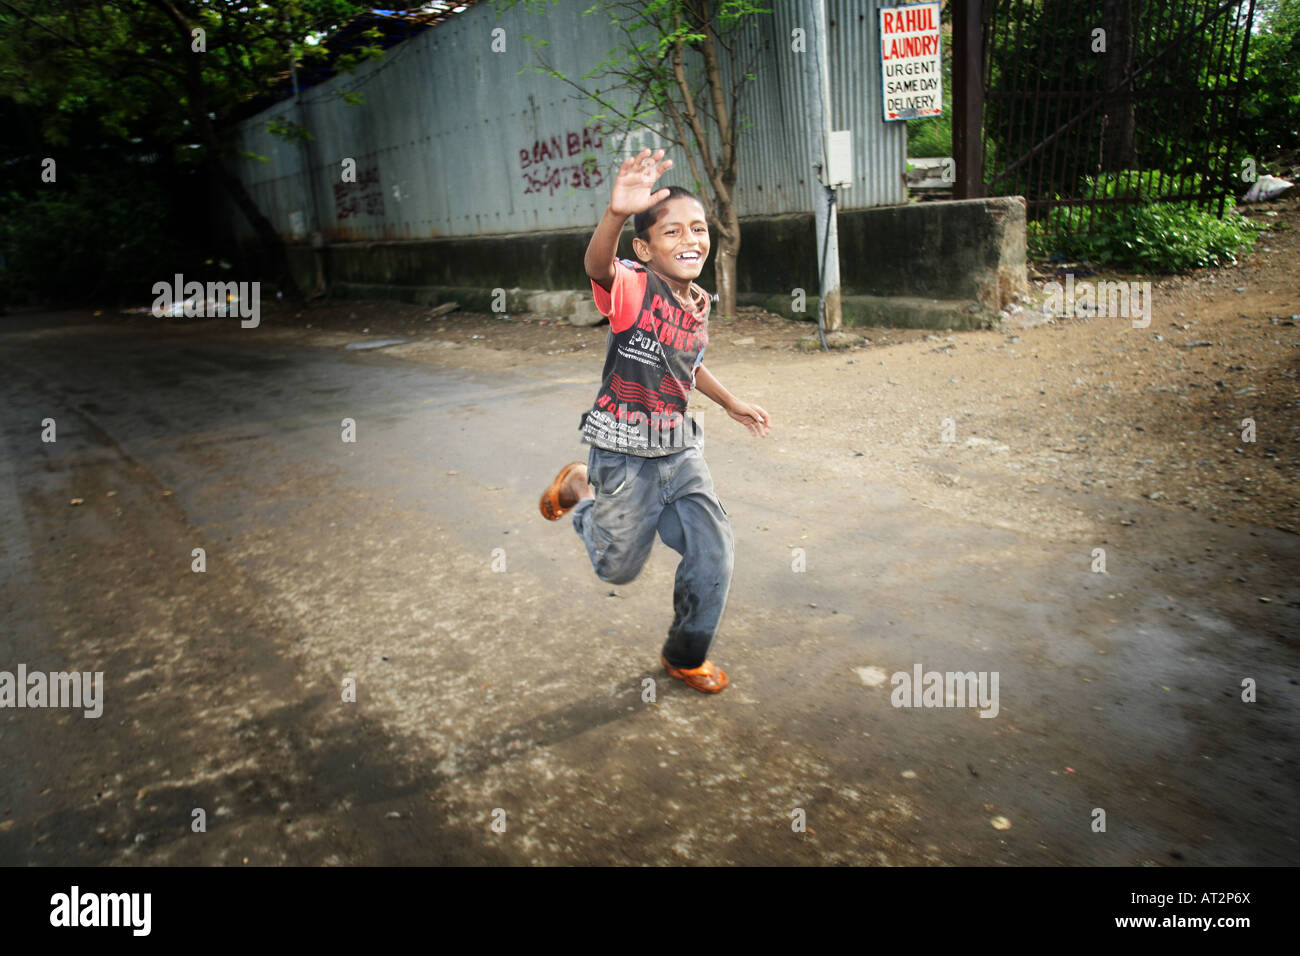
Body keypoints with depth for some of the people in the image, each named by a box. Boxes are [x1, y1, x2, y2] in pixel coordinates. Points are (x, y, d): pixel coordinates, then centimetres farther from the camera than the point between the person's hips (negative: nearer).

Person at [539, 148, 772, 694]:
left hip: (681, 452, 6)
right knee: (618, 569, 14)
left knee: (714, 556, 3)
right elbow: (597, 266, -44)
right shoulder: (633, 289, -19)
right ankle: (580, 487, 42)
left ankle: (685, 657, 28)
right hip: (625, 455, -5)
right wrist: (616, 213, -64)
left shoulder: (699, 306, 3)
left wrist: (731, 404, 26)